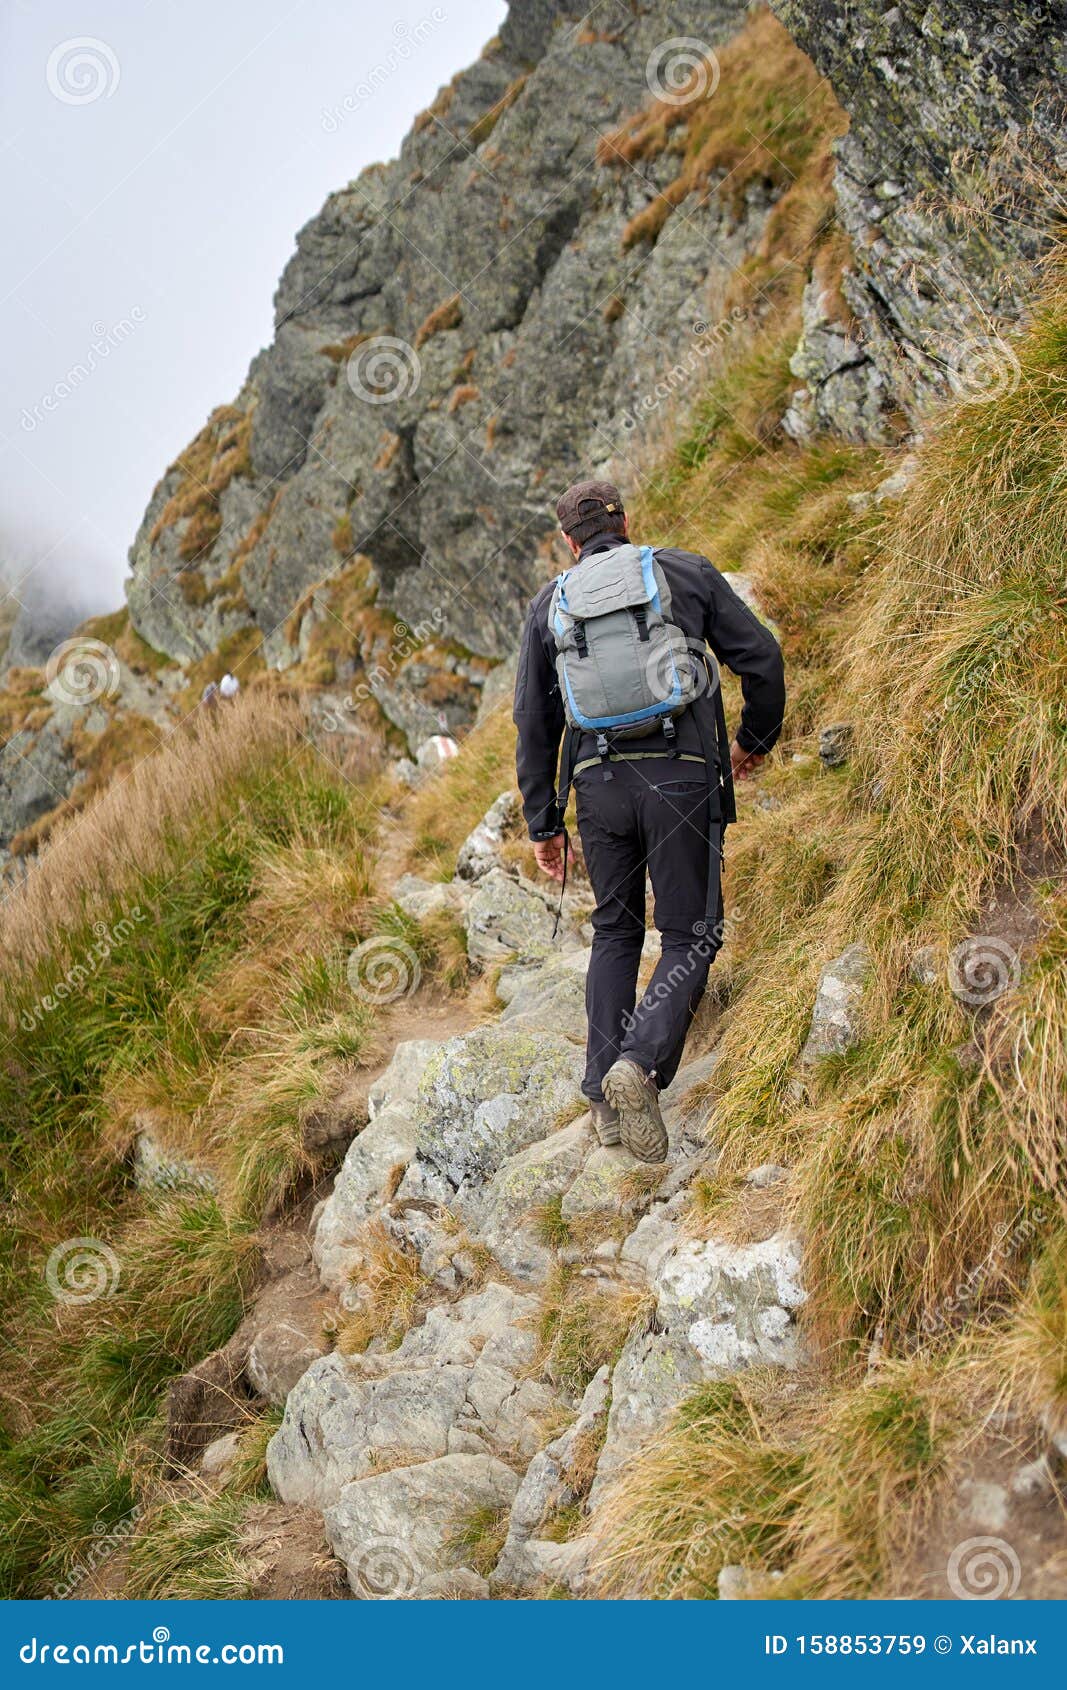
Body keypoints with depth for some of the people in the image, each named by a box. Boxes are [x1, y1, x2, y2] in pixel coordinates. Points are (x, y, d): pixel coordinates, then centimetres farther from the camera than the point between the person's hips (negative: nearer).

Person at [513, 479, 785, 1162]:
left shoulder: (550, 604, 13)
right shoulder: (686, 571, 8)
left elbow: (534, 726, 13)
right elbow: (762, 657, 3)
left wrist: (543, 823, 19)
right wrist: (756, 740, 19)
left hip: (599, 781, 3)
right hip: (681, 776, -3)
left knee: (616, 932, 19)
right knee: (692, 936, 4)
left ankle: (605, 1095, 11)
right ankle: (641, 1062, -21)